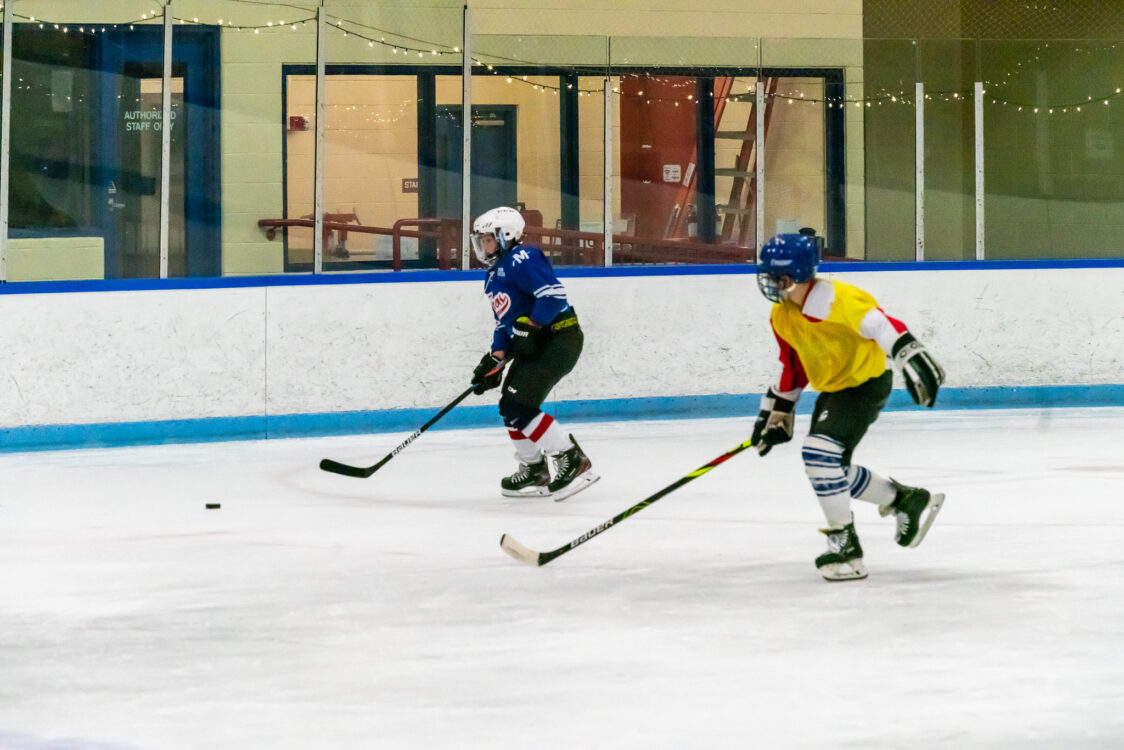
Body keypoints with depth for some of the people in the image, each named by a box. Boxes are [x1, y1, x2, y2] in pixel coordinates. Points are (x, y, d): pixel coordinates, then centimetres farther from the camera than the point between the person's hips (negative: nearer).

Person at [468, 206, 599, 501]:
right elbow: (503, 324, 22)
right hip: (532, 345, 11)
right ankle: (534, 471, 24)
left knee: (520, 406, -17)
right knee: (509, 407, 12)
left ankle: (573, 461, -13)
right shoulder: (494, 275, 20)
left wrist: (528, 326, -26)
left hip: (559, 340, -11)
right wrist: (494, 359, 9)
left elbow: (553, 294, -25)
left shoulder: (521, 260, -14)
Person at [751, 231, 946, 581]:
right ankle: (907, 500, 29)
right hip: (833, 388, 10)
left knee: (821, 453, -24)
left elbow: (882, 326, -36)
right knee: (829, 470, 10)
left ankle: (845, 545, -14)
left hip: (867, 382, -10)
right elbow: (792, 367, 14)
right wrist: (776, 414, 16)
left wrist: (913, 360, -46)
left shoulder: (837, 300, -27)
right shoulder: (782, 316, 1)